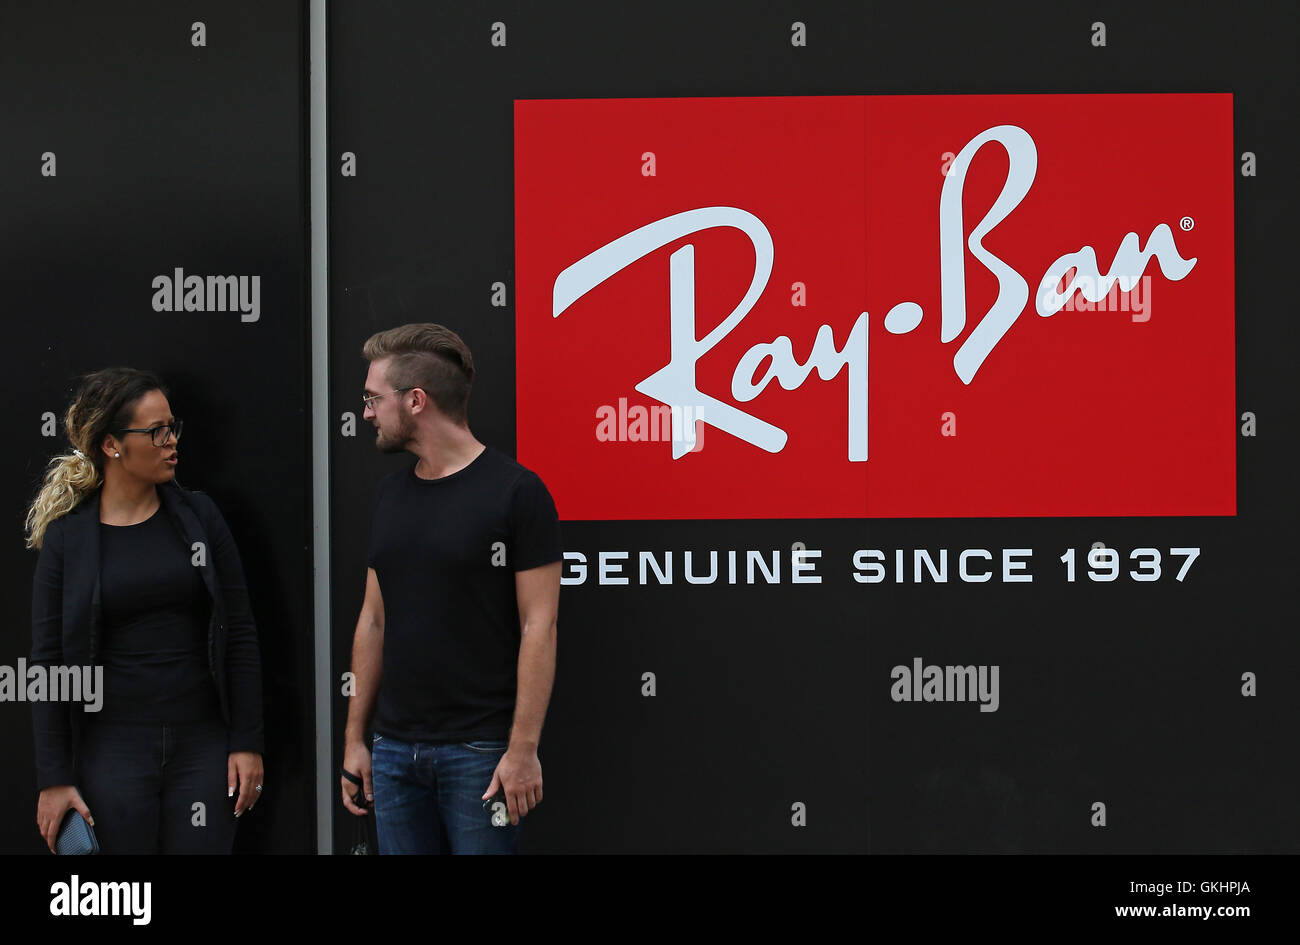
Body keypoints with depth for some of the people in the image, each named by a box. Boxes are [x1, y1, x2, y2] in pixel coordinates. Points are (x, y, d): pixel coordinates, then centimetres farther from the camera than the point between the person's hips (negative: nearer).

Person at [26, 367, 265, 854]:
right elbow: (48, 662, -1)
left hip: (202, 745, 1)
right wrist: (53, 778, -4)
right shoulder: (68, 536, -1)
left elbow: (239, 635, 5)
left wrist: (247, 742, 0)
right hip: (113, 750, -1)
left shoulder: (198, 517, 5)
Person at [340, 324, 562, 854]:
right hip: (396, 749, 6)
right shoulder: (391, 495, 11)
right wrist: (354, 737, 11)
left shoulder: (515, 492, -10)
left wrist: (523, 749, -16)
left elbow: (538, 626, -12)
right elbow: (374, 620, 15)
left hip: (479, 752, -6)